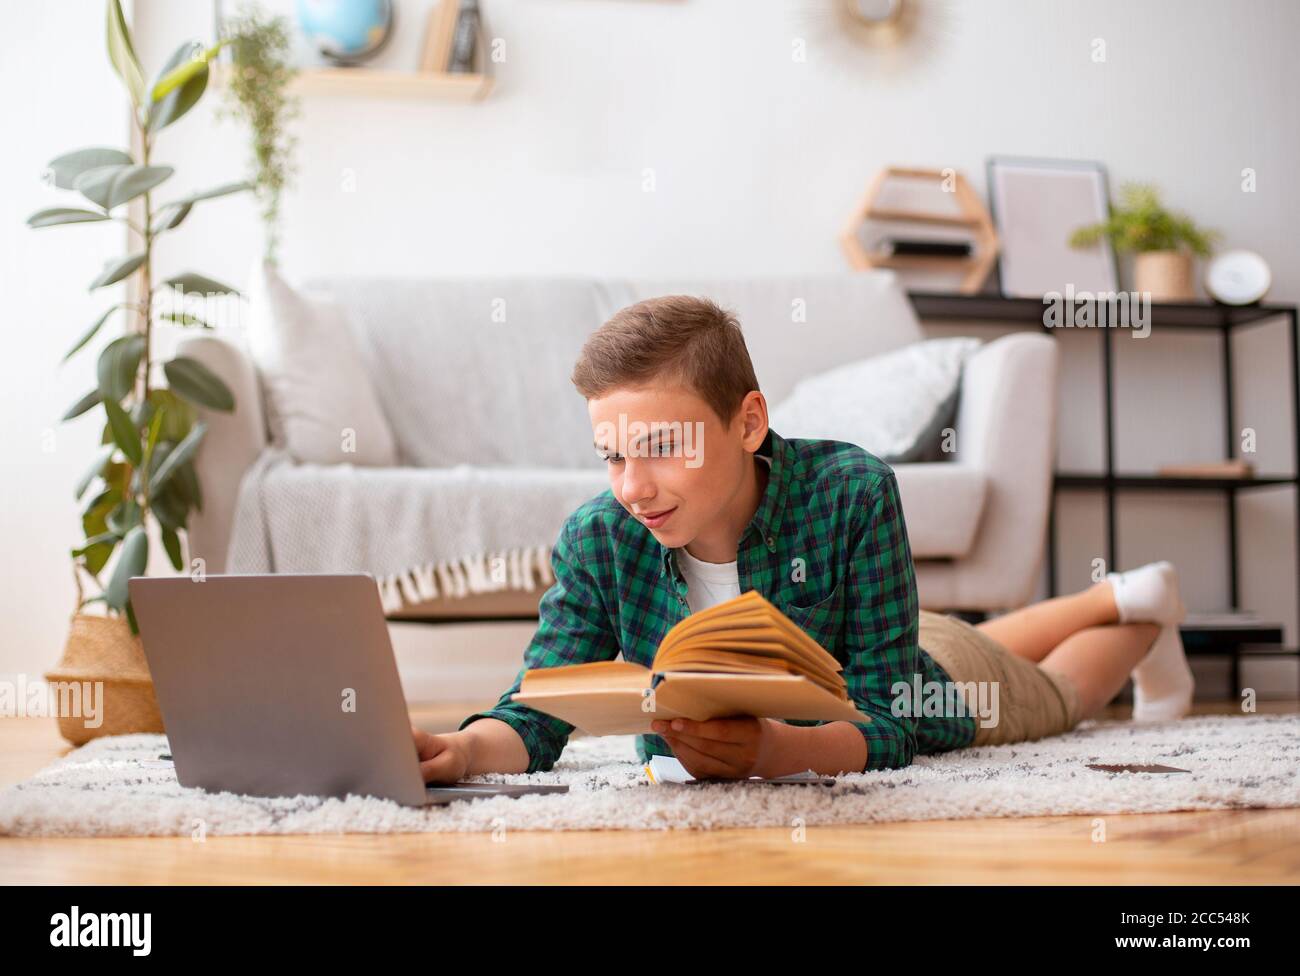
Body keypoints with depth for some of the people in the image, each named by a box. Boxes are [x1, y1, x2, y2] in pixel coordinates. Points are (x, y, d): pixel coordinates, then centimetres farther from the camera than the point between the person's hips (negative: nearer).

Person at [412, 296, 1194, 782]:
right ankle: (1111, 600, 67)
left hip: (925, 687, -4)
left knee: (1053, 693, 33)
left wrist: (771, 750, -66)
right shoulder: (598, 540, -36)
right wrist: (464, 750, -60)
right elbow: (534, 719, -36)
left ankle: (1144, 606, 65)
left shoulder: (852, 493, -45)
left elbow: (885, 727, -45)